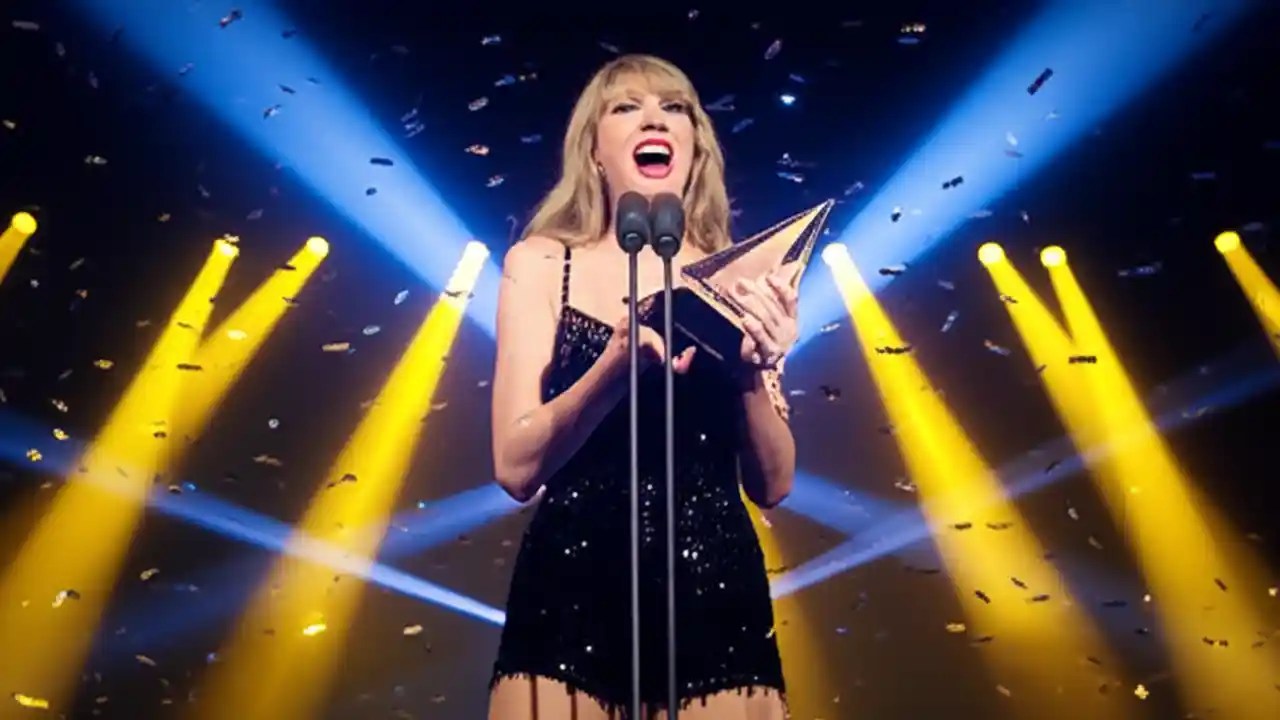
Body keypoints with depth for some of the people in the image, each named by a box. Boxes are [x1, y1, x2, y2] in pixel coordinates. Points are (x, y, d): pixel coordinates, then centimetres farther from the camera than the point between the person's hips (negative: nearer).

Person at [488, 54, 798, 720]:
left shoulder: (738, 280, 4)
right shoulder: (541, 263, 1)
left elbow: (773, 486, 3)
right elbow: (515, 467, -7)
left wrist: (753, 373, -15)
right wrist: (617, 363, -22)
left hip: (716, 602, 1)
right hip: (572, 598, -1)